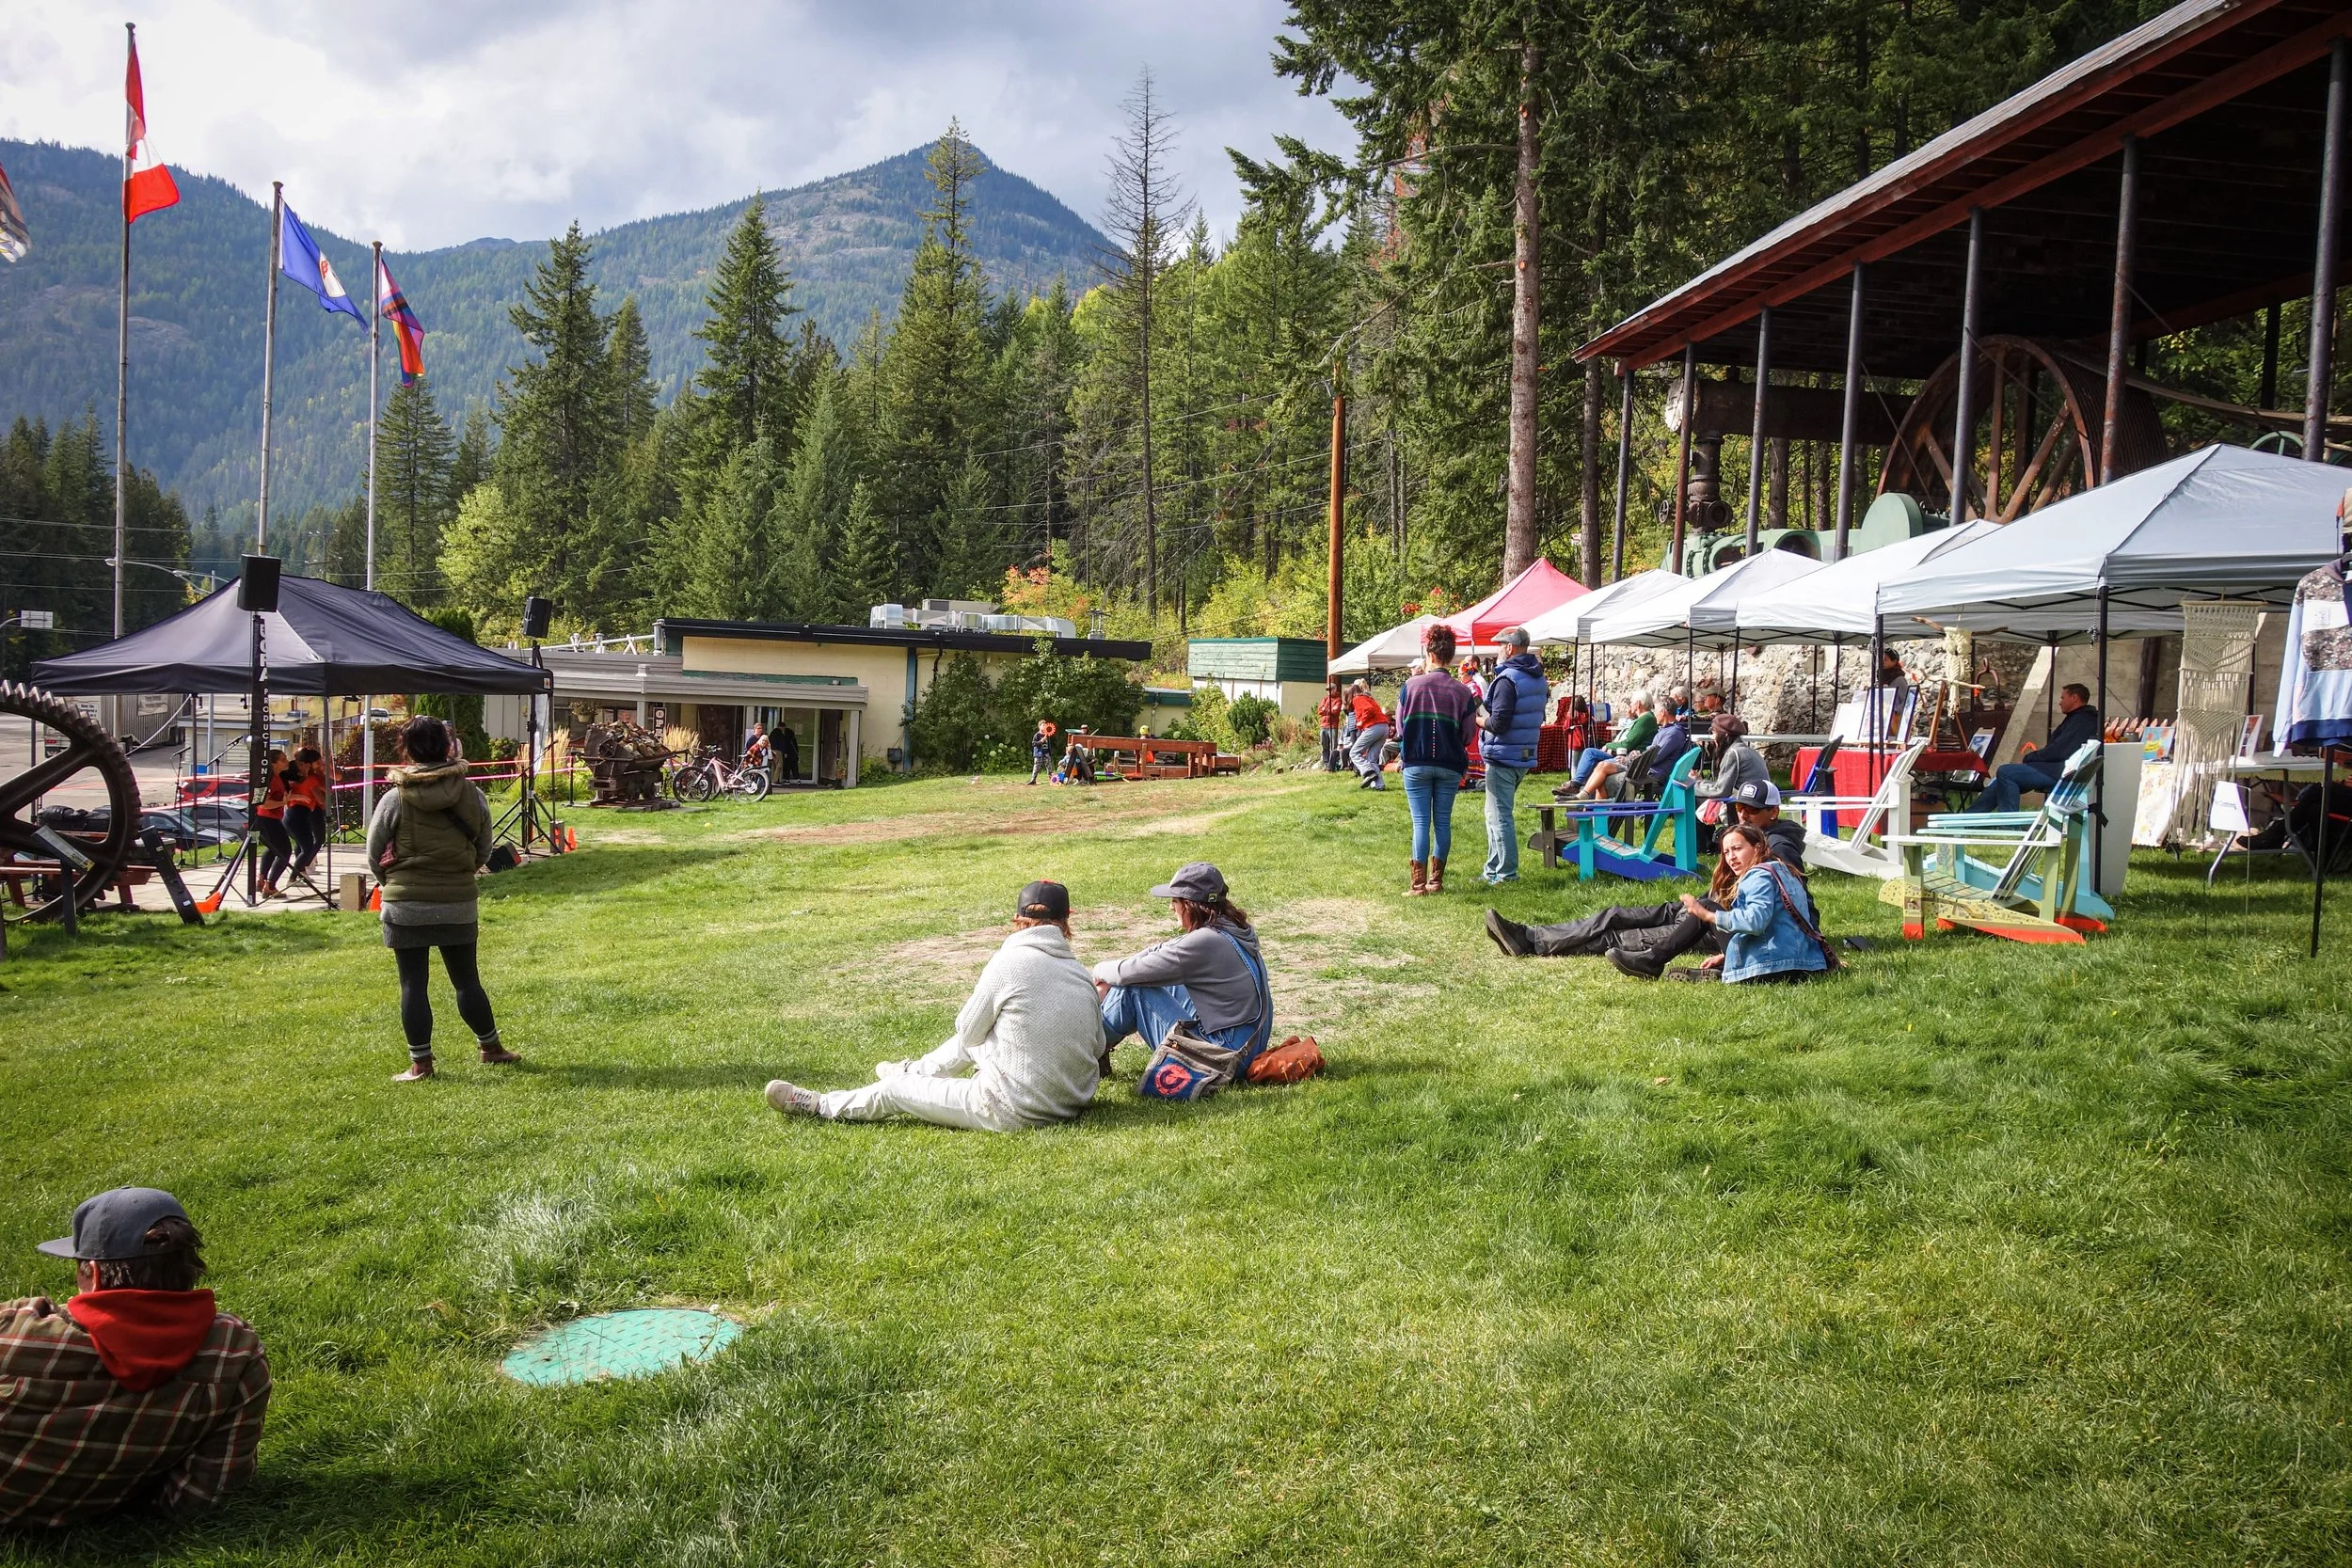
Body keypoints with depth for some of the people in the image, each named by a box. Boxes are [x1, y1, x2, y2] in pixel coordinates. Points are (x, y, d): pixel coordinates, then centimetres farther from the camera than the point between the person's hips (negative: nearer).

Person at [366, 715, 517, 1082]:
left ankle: (420, 1062, 8)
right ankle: (491, 1048, 25)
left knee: (413, 984, 5)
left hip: (406, 907, -2)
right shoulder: (472, 795, -3)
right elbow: (484, 852, 7)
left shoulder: (395, 799, -10)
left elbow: (374, 856, 1)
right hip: (460, 905, 2)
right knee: (467, 980, 15)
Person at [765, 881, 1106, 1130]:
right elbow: (1099, 1048, 8)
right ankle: (914, 1071, 53)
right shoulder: (1082, 974, 1)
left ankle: (820, 1105, 32)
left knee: (891, 1091, 11)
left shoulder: (1010, 961, -15)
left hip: (1015, 1110, -7)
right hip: (1074, 1102, 7)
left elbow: (968, 1031, -4)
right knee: (970, 1041, 29)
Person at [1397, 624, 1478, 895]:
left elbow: (1400, 727, 1)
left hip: (1416, 764, -1)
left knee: (1421, 822, 2)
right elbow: (1467, 734, 2)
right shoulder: (1462, 691, -4)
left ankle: (1418, 883, -1)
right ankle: (1436, 880, 15)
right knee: (1443, 821, 11)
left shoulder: (1411, 685, -6)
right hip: (1450, 766, 1)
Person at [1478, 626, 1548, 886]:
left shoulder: (1507, 679, -17)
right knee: (1498, 813, 18)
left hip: (1503, 757, -9)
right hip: (1526, 755, 9)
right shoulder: (1539, 679, 11)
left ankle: (1506, 872, 0)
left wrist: (1477, 720, -4)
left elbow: (1498, 723, -21)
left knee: (1499, 815, -3)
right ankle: (1494, 869, 23)